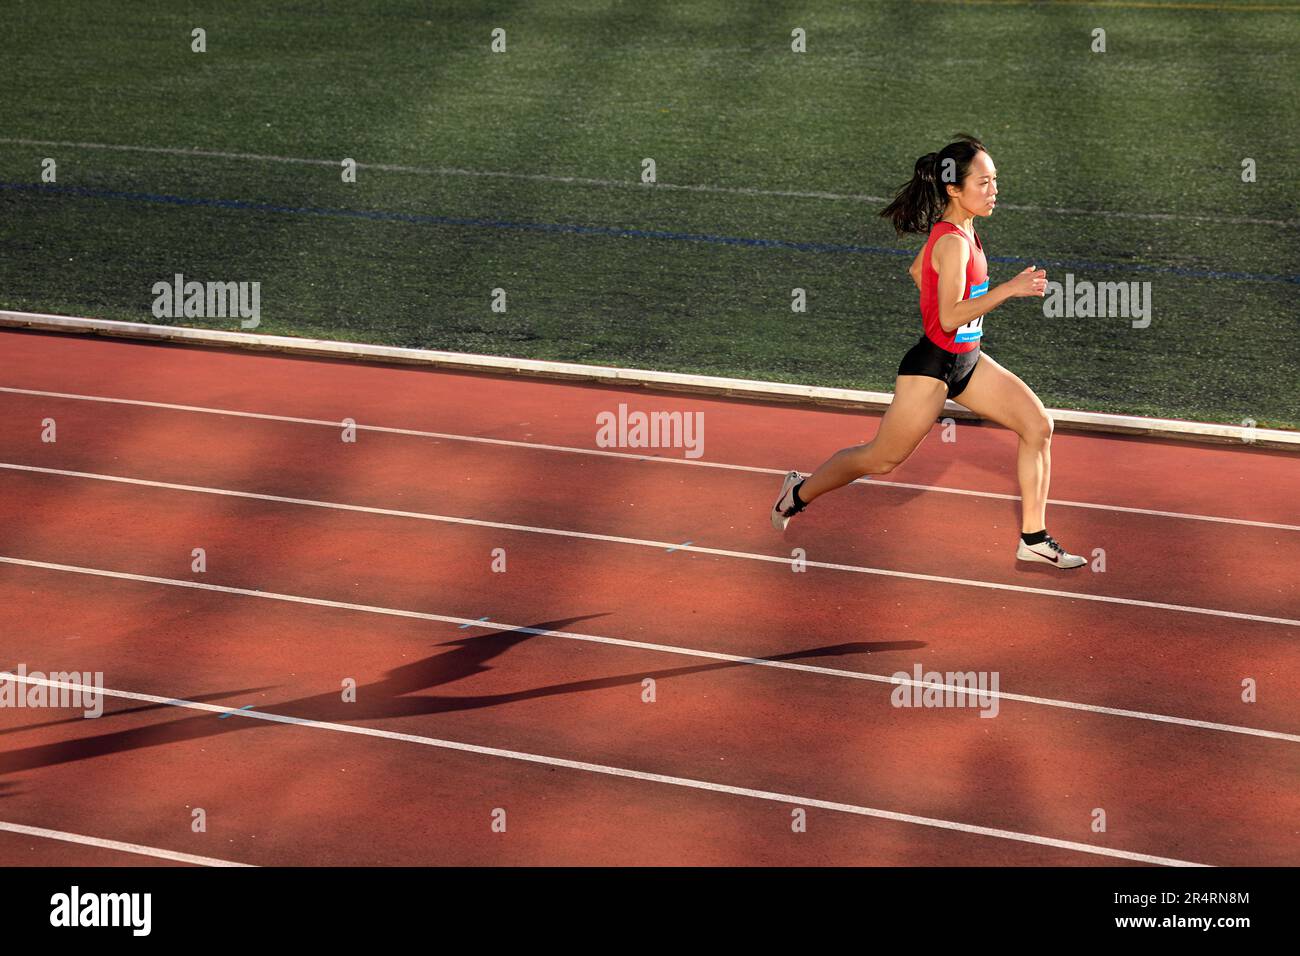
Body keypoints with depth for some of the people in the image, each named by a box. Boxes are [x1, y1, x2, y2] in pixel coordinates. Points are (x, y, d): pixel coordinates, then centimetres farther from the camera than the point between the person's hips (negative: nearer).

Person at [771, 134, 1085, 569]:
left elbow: (916, 272, 19)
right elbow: (949, 317, -31)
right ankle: (800, 492, 31)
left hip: (966, 361, 9)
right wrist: (1008, 290, -33)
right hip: (933, 366, -9)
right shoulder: (954, 243, -25)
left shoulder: (960, 230, 4)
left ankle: (1033, 538, 2)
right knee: (881, 459, 6)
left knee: (1038, 424, -3)